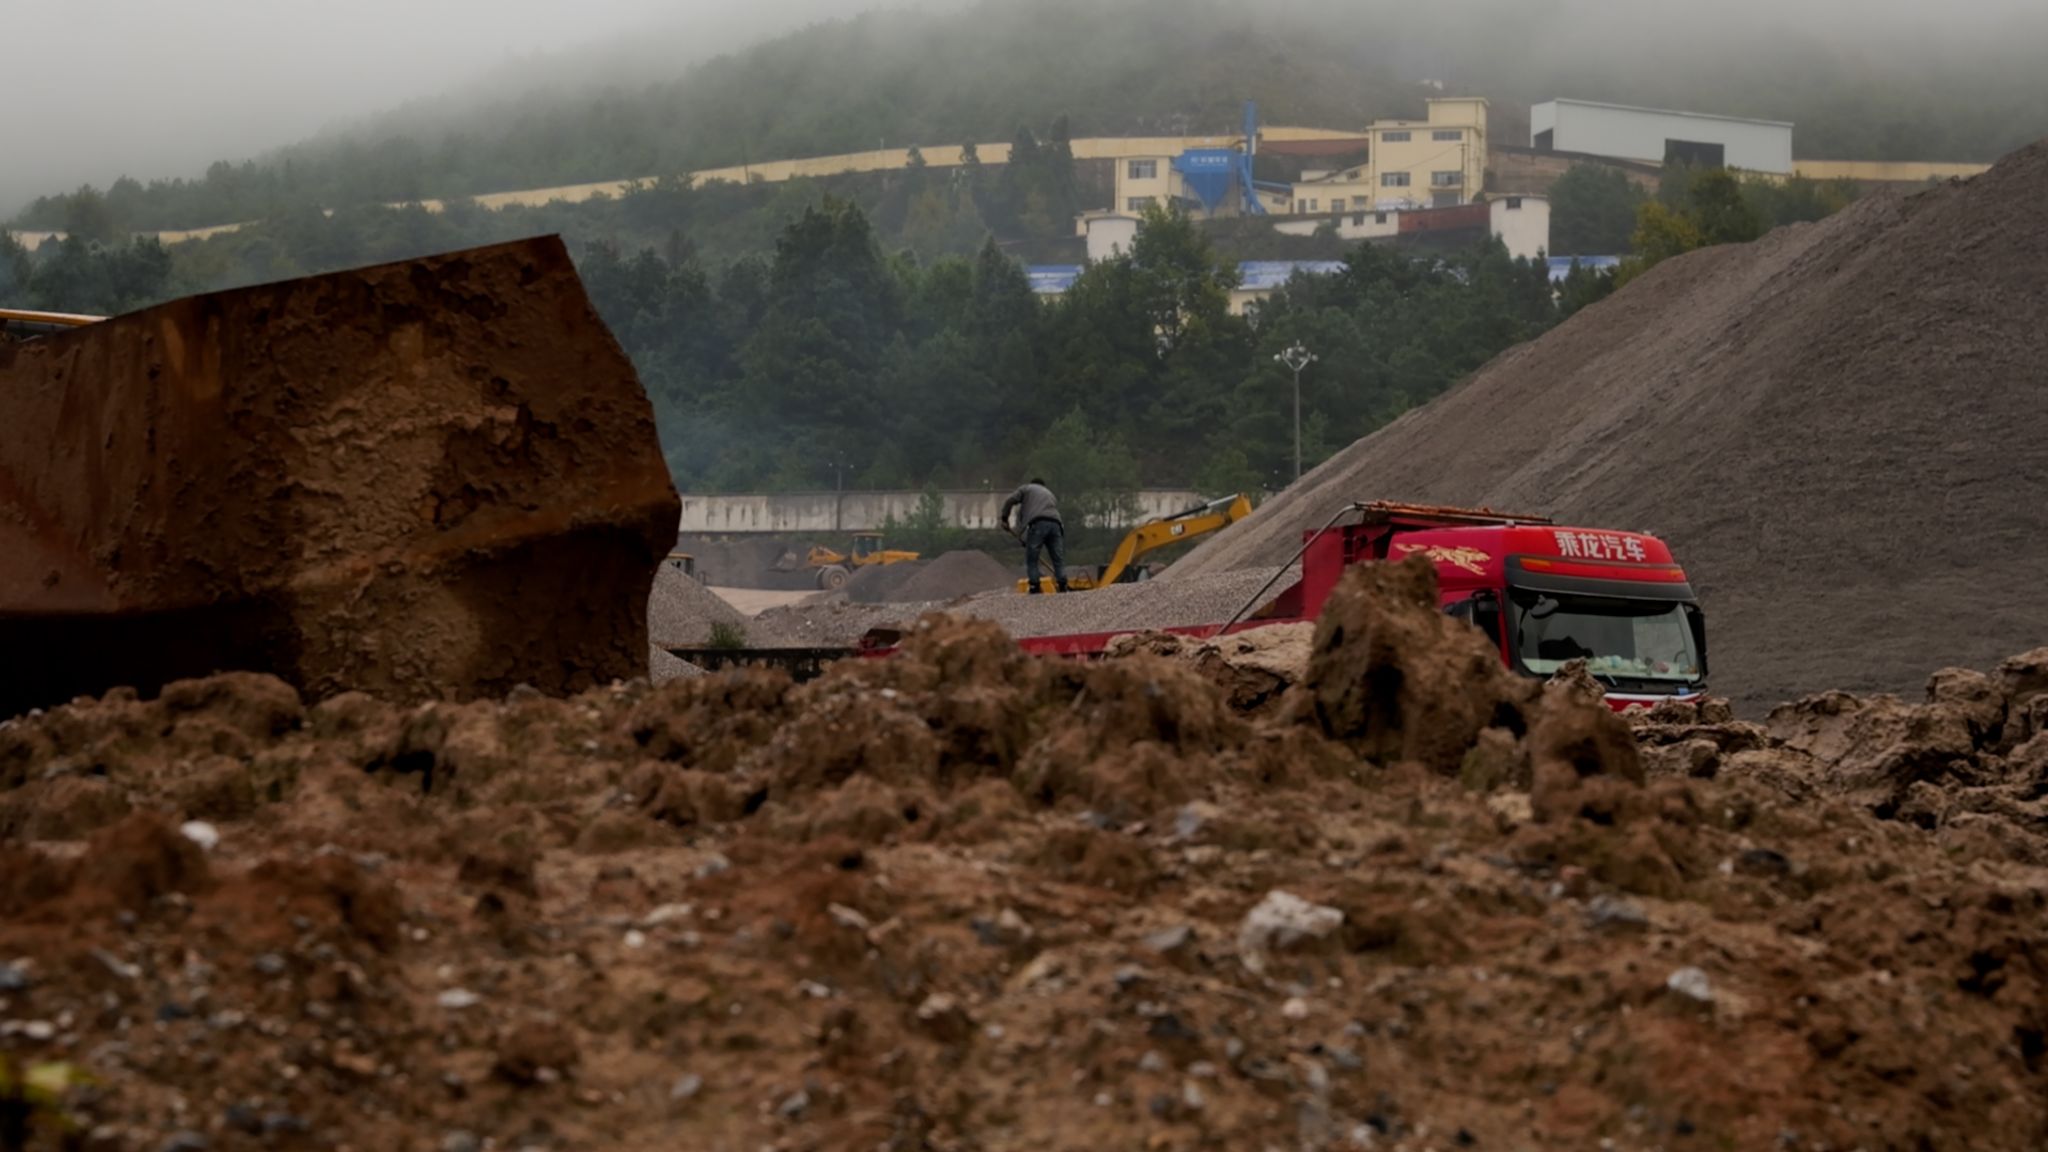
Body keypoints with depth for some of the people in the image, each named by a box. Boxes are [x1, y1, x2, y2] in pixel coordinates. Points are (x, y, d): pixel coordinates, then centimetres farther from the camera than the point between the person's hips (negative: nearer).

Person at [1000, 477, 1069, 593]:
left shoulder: (1027, 488, 24)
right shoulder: (1050, 494, 37)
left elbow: (1010, 501, 8)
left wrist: (1004, 518, 18)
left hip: (1037, 524, -4)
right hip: (1055, 524, 4)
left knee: (1031, 560, 2)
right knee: (1059, 560, 7)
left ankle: (1035, 587, -5)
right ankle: (1062, 586, -3)